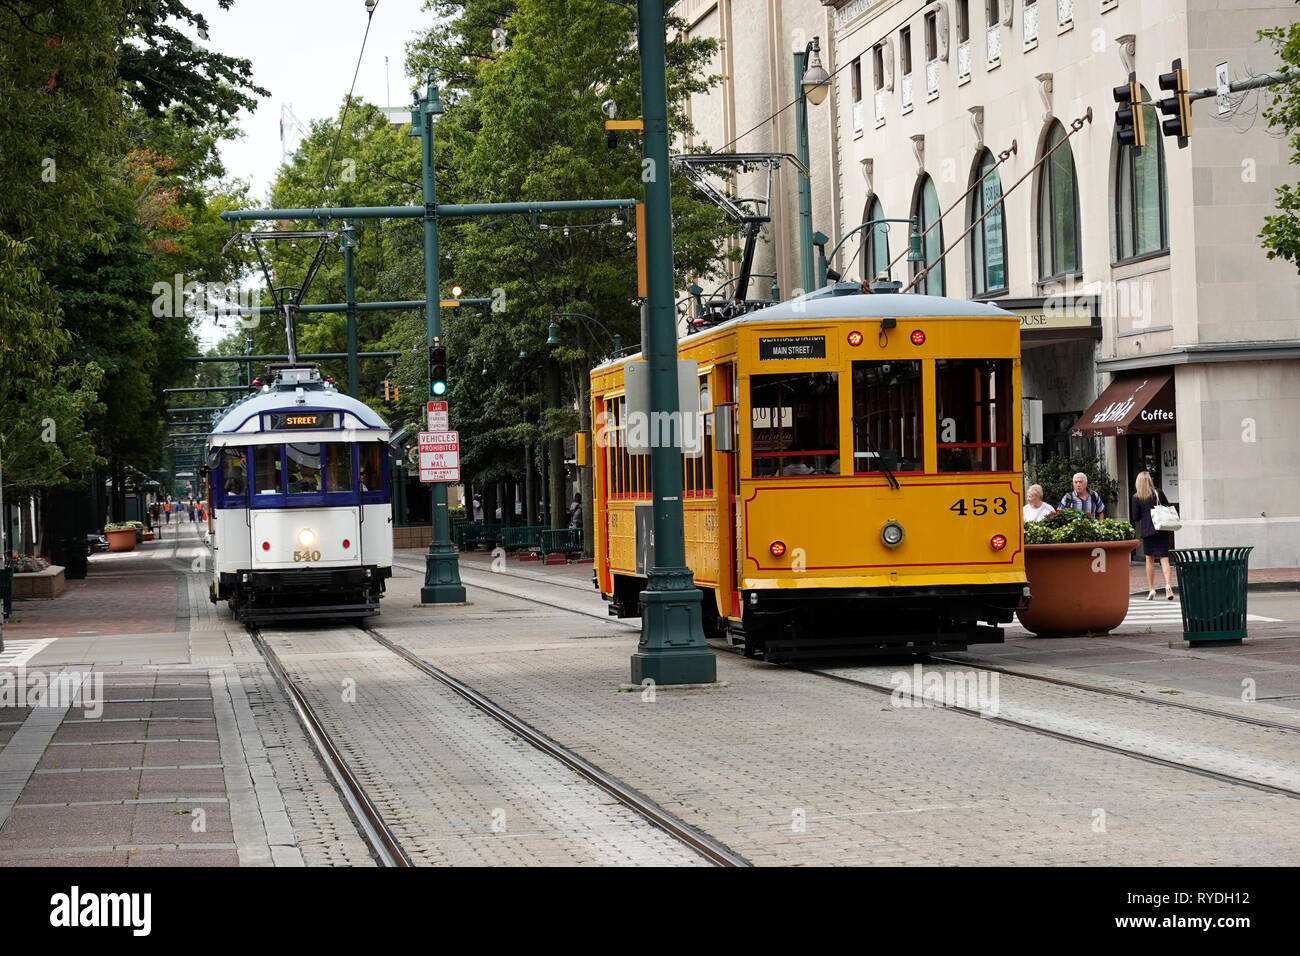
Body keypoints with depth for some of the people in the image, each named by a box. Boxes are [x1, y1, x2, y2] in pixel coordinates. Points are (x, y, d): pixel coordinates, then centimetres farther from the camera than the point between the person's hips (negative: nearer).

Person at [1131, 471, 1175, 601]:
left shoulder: (1136, 498, -4)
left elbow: (1135, 517, -3)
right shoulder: (1158, 493, 1)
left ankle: (1151, 589, 9)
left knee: (1150, 559, 10)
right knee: (1164, 557, 1)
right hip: (1162, 530, 1)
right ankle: (1167, 584, -20)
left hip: (1147, 530, -1)